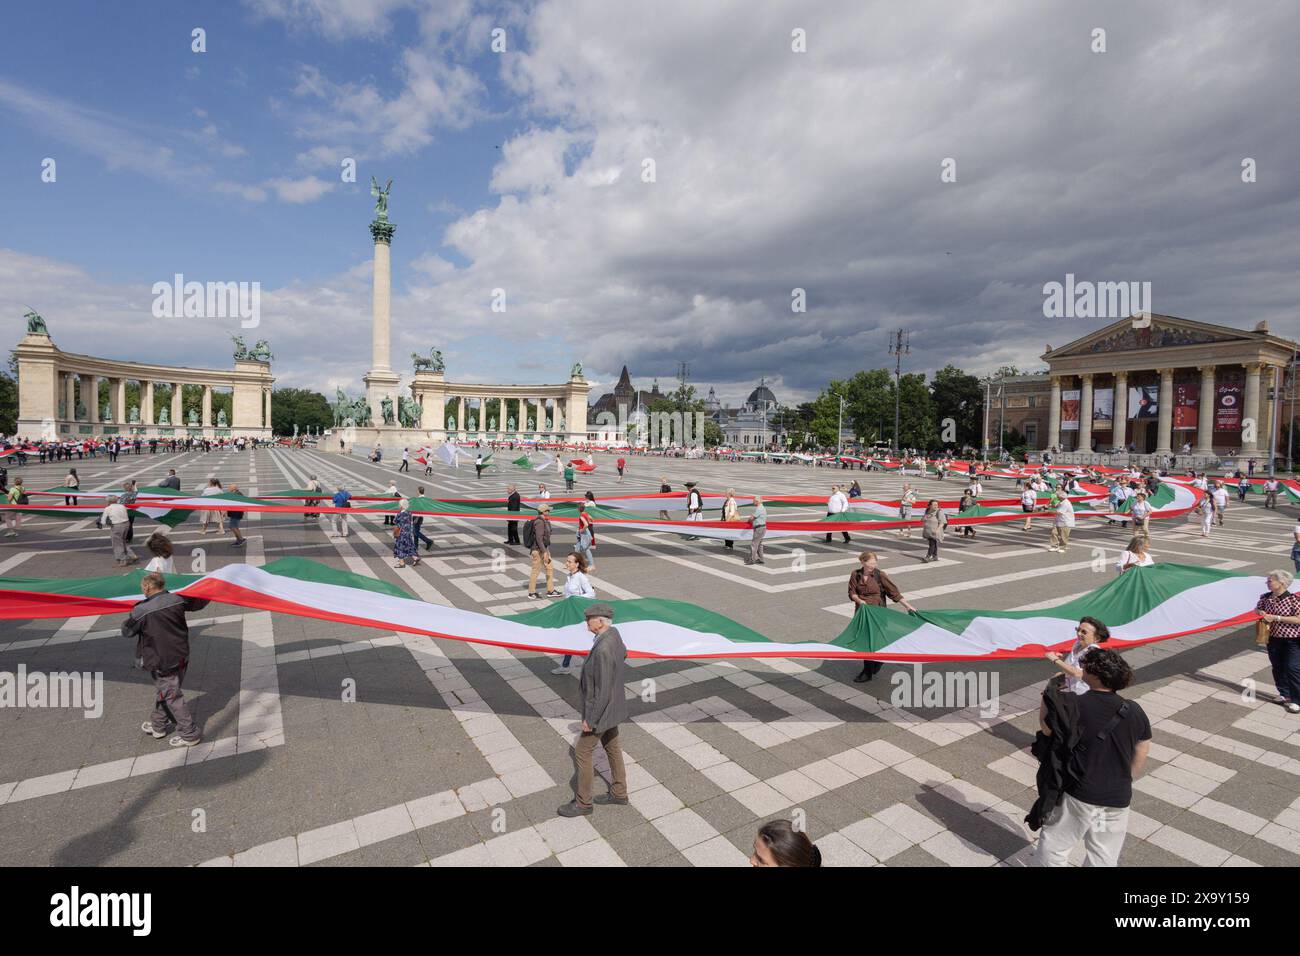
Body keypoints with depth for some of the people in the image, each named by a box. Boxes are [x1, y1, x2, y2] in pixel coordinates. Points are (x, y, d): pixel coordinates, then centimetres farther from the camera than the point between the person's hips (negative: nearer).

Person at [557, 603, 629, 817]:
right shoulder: (613, 634, -5)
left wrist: (590, 719, -20)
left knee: (582, 752, 9)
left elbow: (603, 691, -30)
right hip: (611, 706, 9)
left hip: (601, 709, -9)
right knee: (612, 747, 22)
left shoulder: (603, 650, -35)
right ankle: (619, 793, 39)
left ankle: (583, 802, 26)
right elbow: (623, 654, 16)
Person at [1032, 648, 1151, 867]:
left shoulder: (1074, 705, -18)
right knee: (1104, 857, 19)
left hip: (1079, 794, -5)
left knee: (1054, 847, 13)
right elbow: (1142, 753, 8)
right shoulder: (1134, 711, -4)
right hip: (1118, 799, 5)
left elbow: (1045, 729, -2)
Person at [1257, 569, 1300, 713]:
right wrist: (1261, 612, -4)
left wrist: (1276, 618, -23)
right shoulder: (1266, 597, 0)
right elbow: (1258, 608, 18)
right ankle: (1284, 694, 30)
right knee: (1277, 668, 15)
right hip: (1273, 638, 6)